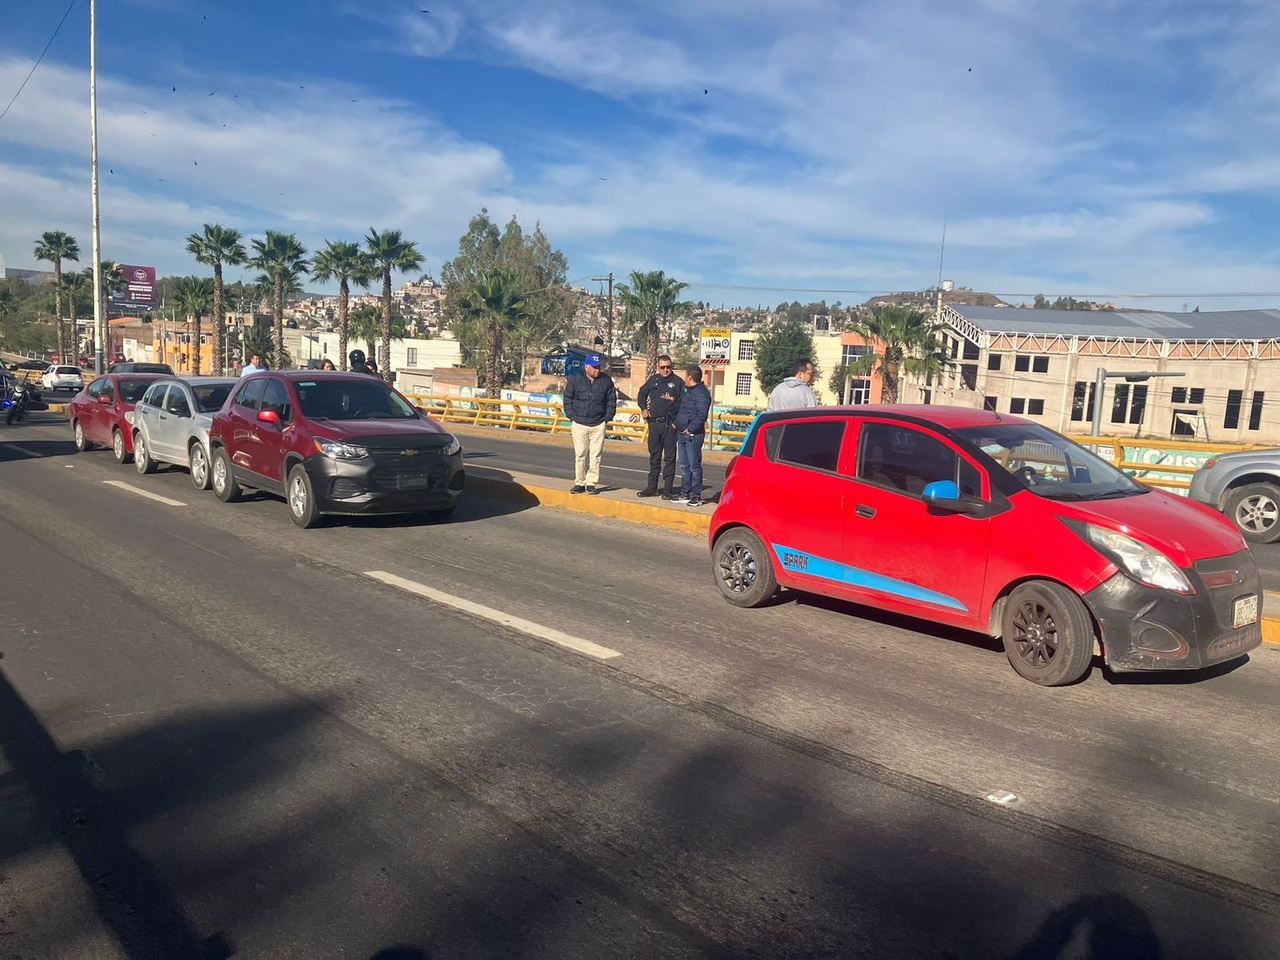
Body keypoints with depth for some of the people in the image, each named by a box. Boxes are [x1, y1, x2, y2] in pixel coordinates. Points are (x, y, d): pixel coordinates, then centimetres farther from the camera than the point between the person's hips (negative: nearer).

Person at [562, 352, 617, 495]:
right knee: (580, 455, 2)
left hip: (598, 424, 1)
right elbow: (568, 399, 8)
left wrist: (607, 417, 3)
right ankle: (579, 483, 11)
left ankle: (591, 483, 10)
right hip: (579, 423, -1)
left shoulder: (606, 380, 3)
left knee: (595, 455, 2)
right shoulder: (575, 379, 1)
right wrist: (571, 416, 1)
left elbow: (611, 400, 10)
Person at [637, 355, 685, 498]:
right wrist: (644, 408, 13)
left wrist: (673, 400, -19)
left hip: (669, 423, -5)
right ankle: (652, 488, 21)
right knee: (654, 457, 12)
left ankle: (668, 490, 0)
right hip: (654, 422, 5)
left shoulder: (678, 382, 0)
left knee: (669, 458, -3)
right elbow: (642, 394, 26)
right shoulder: (653, 380, 14)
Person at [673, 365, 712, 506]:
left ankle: (696, 496, 0)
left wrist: (690, 429, -21)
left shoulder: (701, 393, -12)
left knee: (694, 466, -5)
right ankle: (685, 494, 19)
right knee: (684, 466, 13)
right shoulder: (688, 392, 19)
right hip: (682, 433, 10)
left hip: (693, 435, -10)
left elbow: (701, 415, -20)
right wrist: (677, 423, 14)